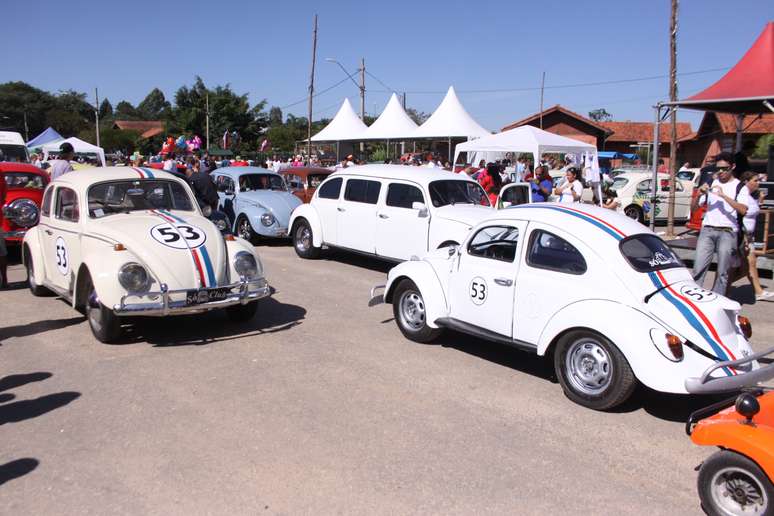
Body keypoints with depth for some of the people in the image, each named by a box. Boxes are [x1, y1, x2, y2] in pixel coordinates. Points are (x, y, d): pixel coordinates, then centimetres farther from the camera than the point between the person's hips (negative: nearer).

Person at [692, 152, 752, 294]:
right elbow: (693, 208, 15)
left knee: (722, 272, -3)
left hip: (728, 232, -3)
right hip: (707, 230, 3)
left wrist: (723, 195, -19)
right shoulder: (711, 184, 16)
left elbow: (743, 210, -12)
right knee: (698, 268, -7)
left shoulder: (740, 187, 5)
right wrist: (699, 195, -5)